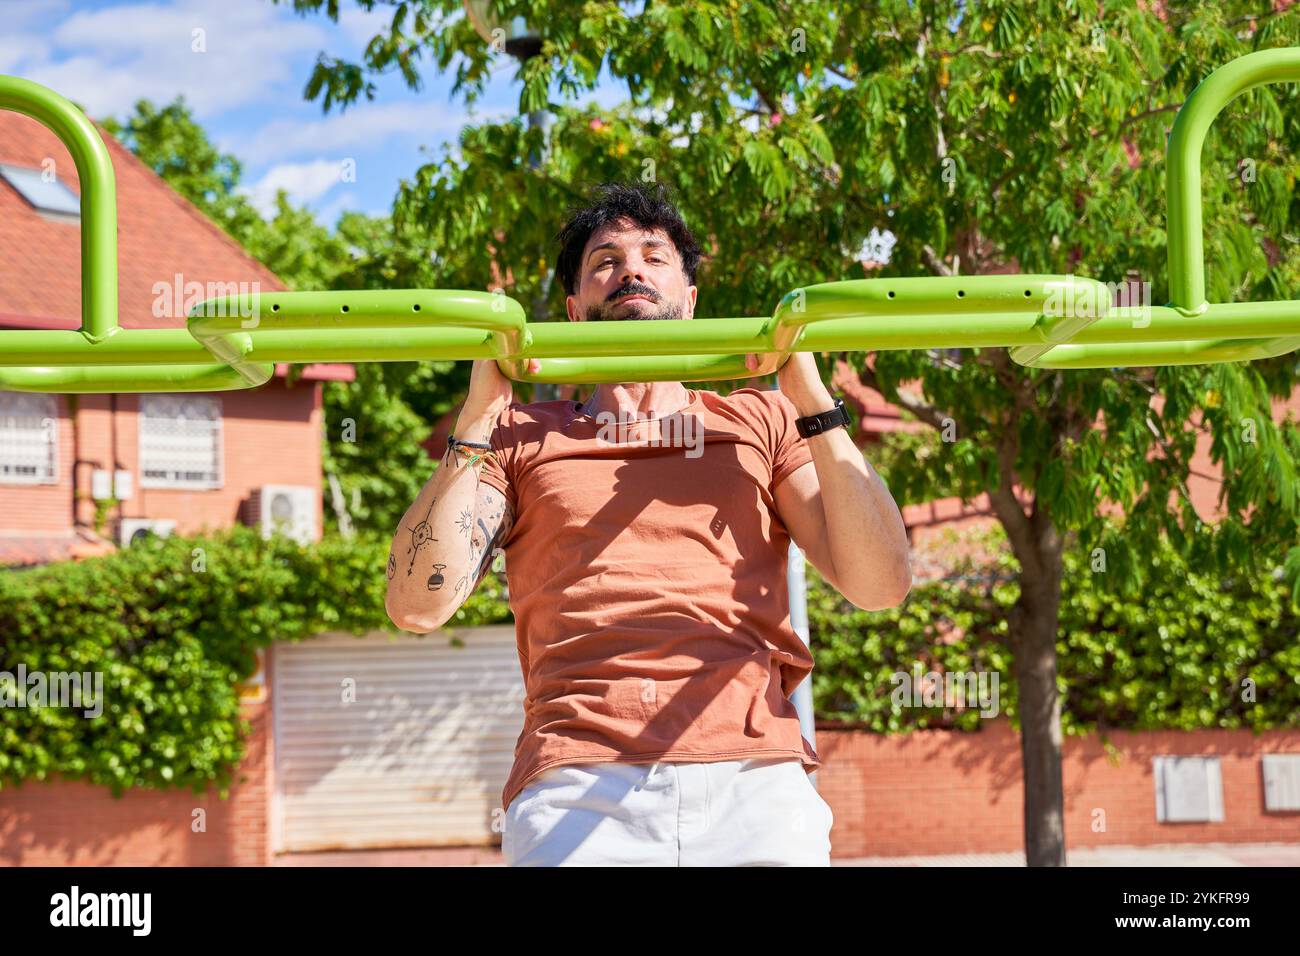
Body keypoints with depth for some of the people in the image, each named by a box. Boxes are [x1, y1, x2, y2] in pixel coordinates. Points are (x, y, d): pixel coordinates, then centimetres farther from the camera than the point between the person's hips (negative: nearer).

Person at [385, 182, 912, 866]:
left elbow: (880, 584, 8)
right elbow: (418, 604, 5)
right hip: (578, 786, -1)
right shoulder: (520, 436, 19)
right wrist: (478, 417, 4)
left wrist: (812, 400, 5)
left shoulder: (761, 422, 21)